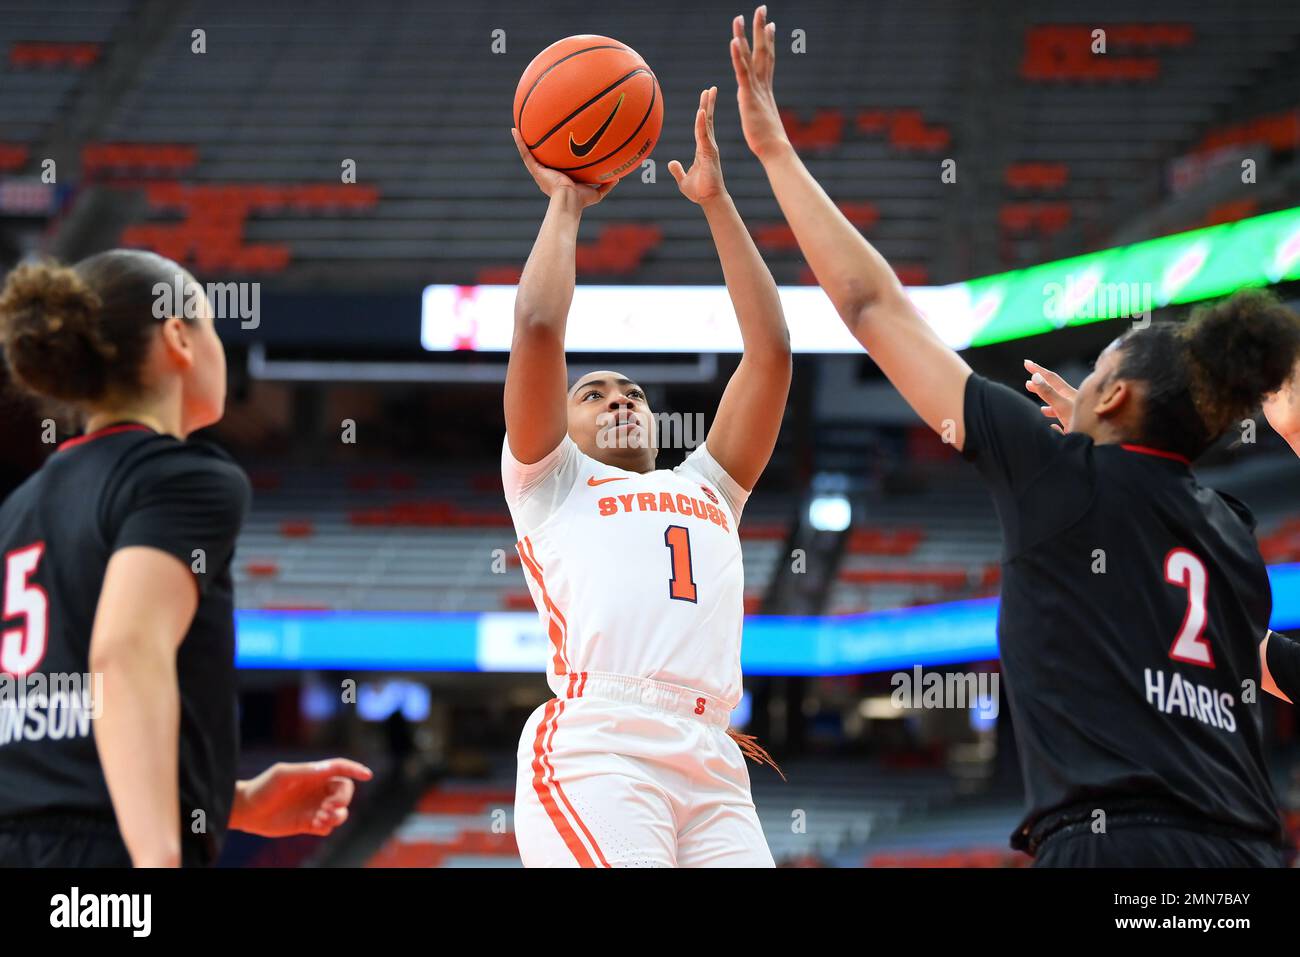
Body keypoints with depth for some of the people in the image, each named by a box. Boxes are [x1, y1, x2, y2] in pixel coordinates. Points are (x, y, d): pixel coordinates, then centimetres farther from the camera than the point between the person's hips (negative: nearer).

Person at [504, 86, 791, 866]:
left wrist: (717, 202, 27)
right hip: (597, 751, -5)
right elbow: (539, 328, 10)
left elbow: (771, 350, 27)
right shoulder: (552, 484, 23)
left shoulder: (707, 489, 34)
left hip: (712, 767, 5)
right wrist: (564, 204, 24)